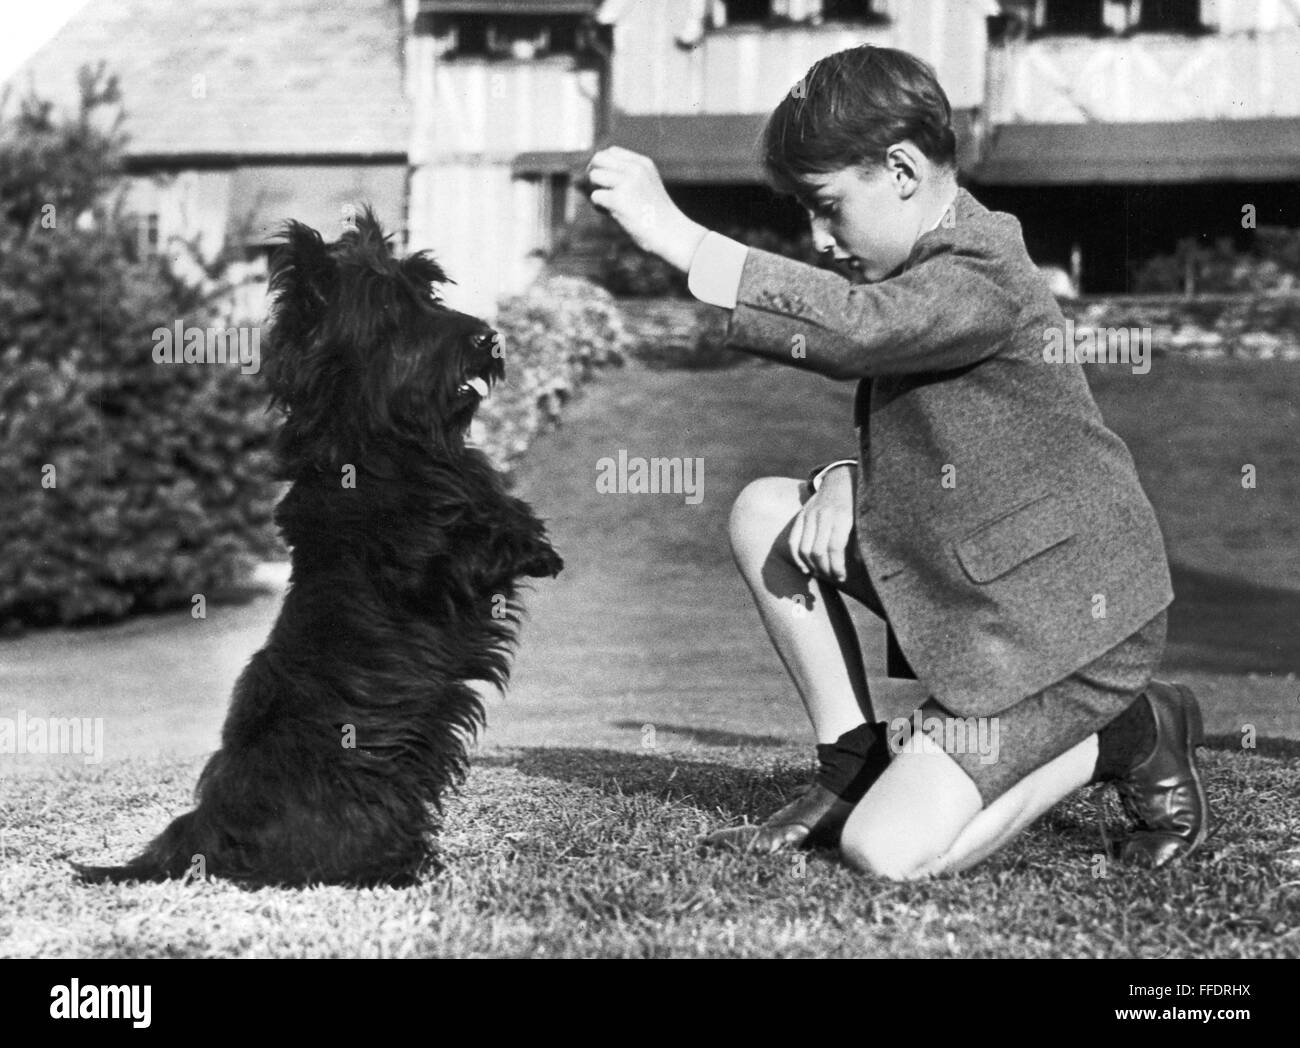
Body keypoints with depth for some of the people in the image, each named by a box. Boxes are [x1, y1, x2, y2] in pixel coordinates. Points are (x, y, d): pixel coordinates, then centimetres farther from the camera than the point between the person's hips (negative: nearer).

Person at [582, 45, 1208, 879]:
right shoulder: (932, 266, 11)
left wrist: (676, 236, -40)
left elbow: (851, 326, -39)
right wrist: (844, 485, -7)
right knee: (766, 513, 2)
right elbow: (925, 441, 16)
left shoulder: (981, 278, -20)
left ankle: (1129, 738, 3)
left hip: (1069, 618, -10)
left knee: (887, 851, -16)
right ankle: (854, 767, 7)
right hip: (972, 576, 10)